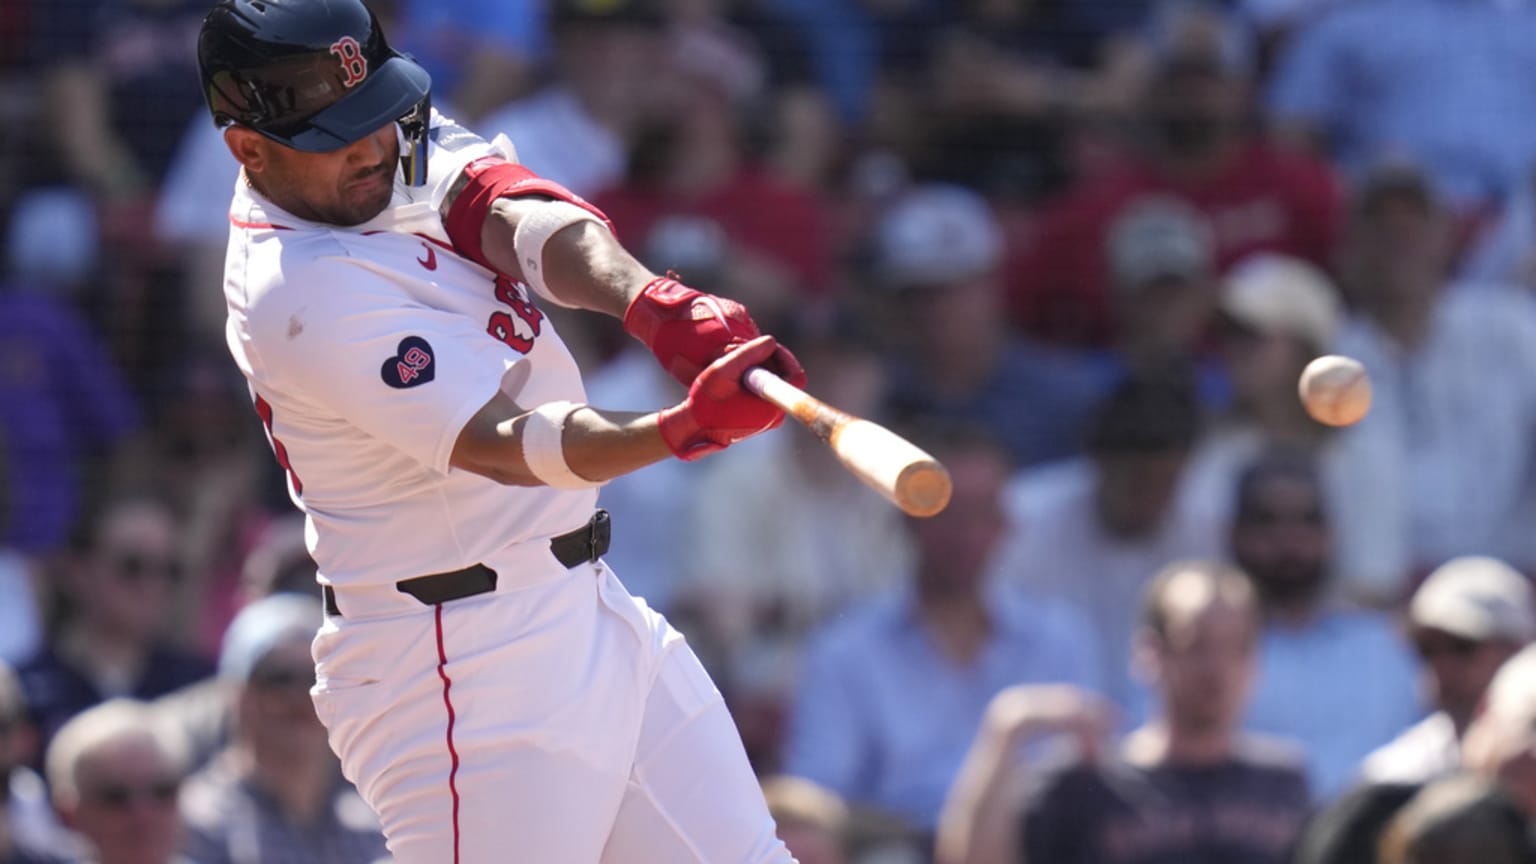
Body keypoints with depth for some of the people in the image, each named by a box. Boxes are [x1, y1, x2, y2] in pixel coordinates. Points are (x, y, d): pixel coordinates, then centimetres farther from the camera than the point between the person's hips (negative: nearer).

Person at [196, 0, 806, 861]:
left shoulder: (399, 143, 3)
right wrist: (688, 427, -46)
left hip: (589, 609, 9)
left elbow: (521, 219, -14)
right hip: (458, 667, -9)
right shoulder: (301, 295, -23)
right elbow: (506, 445, -30)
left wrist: (653, 302, -35)